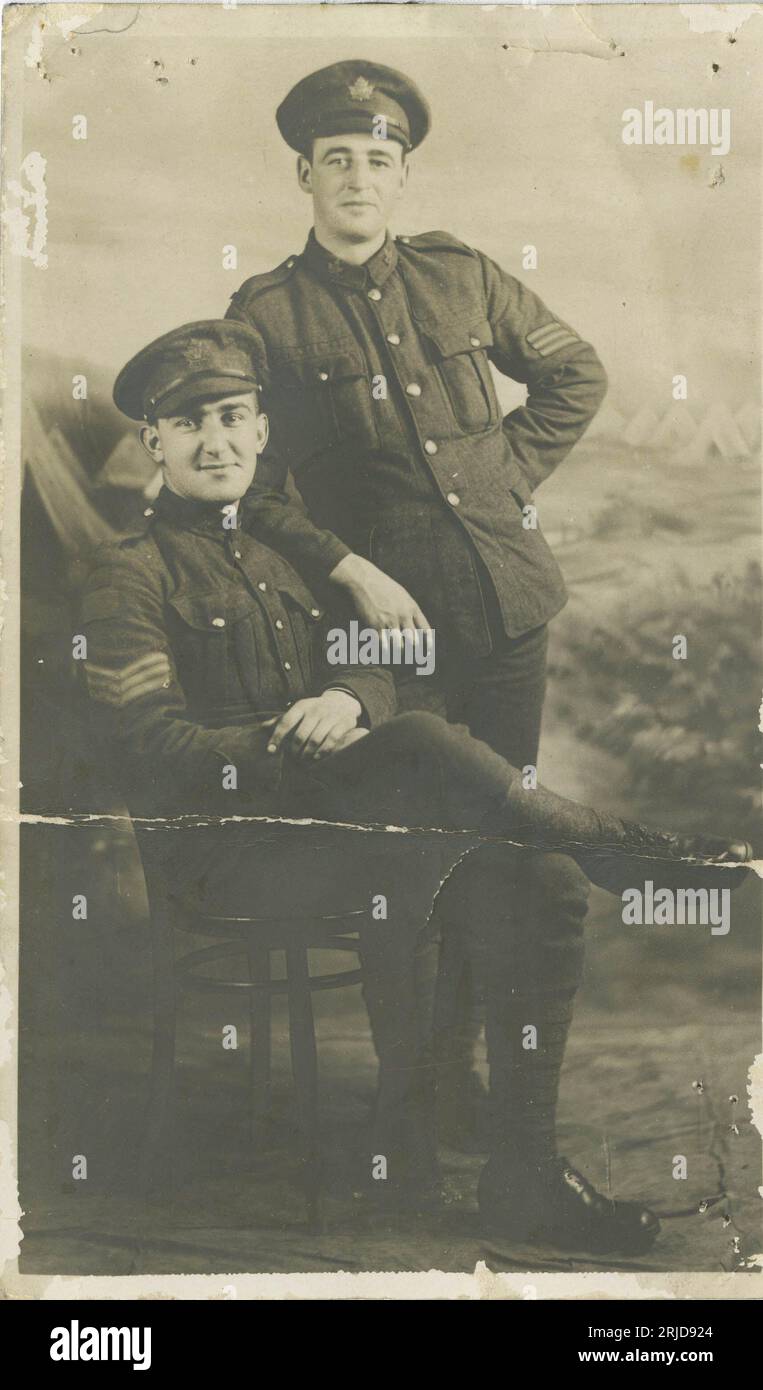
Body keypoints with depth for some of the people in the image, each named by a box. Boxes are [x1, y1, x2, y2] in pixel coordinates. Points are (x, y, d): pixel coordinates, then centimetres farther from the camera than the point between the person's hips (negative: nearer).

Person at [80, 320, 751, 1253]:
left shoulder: (279, 557, 22)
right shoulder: (130, 574, 0)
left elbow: (375, 676, 14)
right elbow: (150, 750, -11)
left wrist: (347, 700, -12)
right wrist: (296, 742, -22)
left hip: (324, 811, 7)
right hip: (225, 843, -7)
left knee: (539, 878, -18)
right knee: (421, 743, -36)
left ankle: (523, 1173, -11)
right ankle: (631, 850, -16)